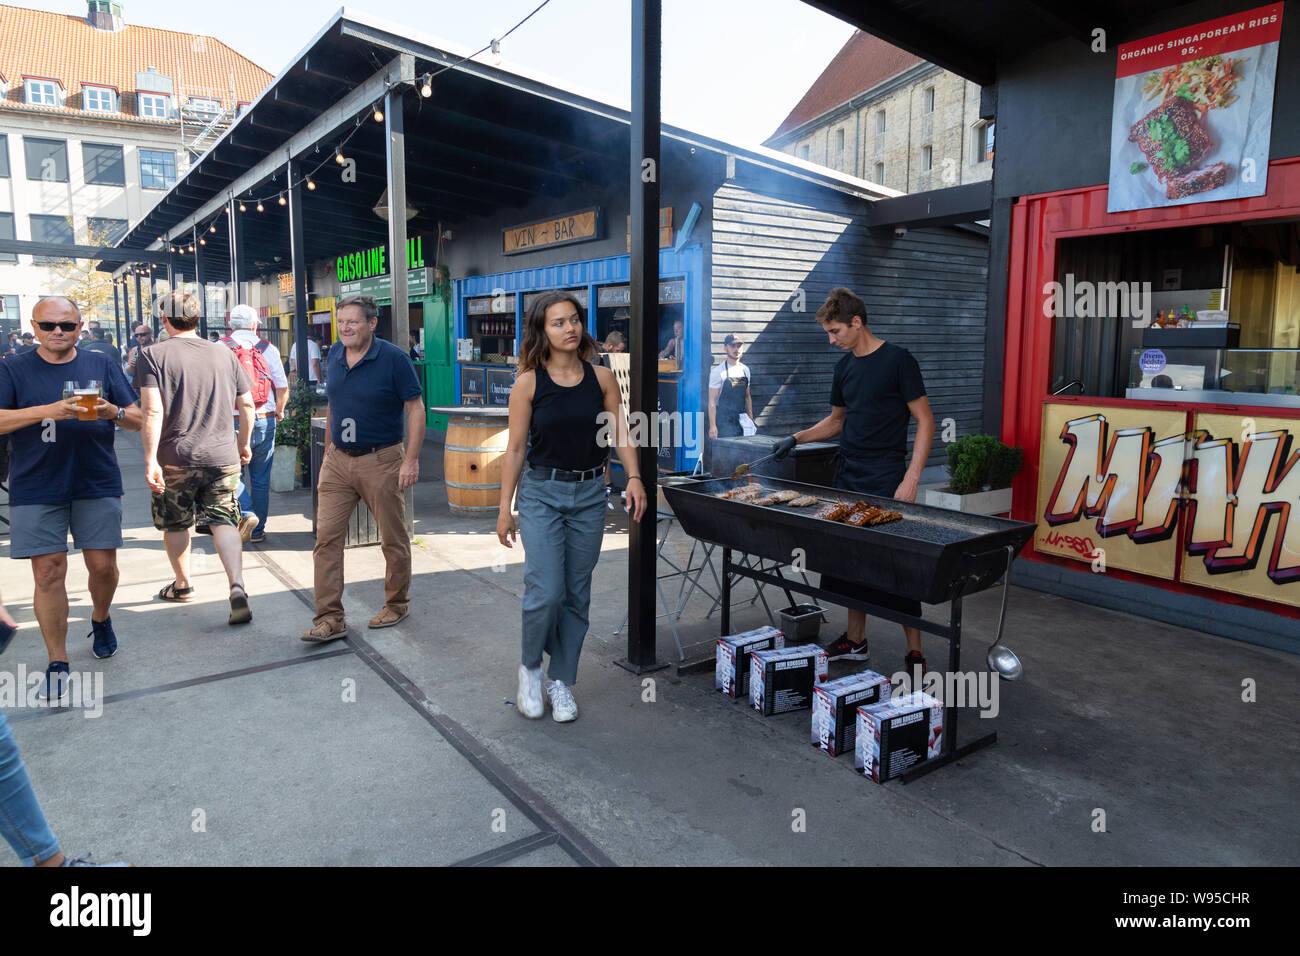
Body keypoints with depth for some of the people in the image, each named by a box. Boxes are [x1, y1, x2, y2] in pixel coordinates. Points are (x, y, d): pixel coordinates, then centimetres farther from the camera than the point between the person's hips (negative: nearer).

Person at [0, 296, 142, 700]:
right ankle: (57, 664, 9)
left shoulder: (102, 366, 8)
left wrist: (115, 412, -15)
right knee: (48, 572, -1)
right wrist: (48, 410, -22)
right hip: (36, 490, -1)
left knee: (103, 565, 3)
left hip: (97, 485, 1)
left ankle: (100, 620, 35)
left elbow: (138, 420, 7)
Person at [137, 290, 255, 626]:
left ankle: (182, 585, 34)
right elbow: (247, 404, 8)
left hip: (175, 459, -2)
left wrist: (150, 460, -14)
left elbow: (153, 411, -15)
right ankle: (237, 586, -19)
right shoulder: (224, 353, 5)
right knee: (223, 522, 1)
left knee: (175, 524, 17)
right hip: (222, 456, 2)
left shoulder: (154, 354, -5)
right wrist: (244, 444, 21)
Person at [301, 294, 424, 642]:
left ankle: (397, 604, 27)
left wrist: (411, 460, -14)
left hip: (381, 462, -5)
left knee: (394, 538, 7)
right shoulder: (334, 354, 7)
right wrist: (328, 449, 17)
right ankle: (330, 618, 3)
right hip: (337, 462, 5)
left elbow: (416, 409, -9)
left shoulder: (393, 358, -10)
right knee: (326, 537, -2)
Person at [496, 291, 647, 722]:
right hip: (542, 493, -3)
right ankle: (529, 667, 19)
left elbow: (619, 434, 6)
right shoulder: (528, 383, -5)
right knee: (545, 592, -10)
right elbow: (515, 449, -2)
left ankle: (561, 682, 24)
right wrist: (505, 509, -1)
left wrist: (634, 477, -11)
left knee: (577, 595, 8)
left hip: (589, 495, 3)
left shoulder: (602, 378, 1)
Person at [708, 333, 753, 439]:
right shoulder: (718, 371, -8)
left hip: (741, 422, 6)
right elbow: (712, 401, -11)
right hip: (723, 423, -6)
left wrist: (751, 420, 14)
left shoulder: (745, 370, 11)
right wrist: (712, 426, -17)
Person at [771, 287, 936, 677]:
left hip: (885, 483, -7)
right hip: (847, 479, 7)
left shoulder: (898, 360, -8)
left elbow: (925, 421, -8)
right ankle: (856, 641, 24)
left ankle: (914, 653, 6)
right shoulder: (845, 366, 13)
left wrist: (911, 479, -16)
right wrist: (797, 438, 11)